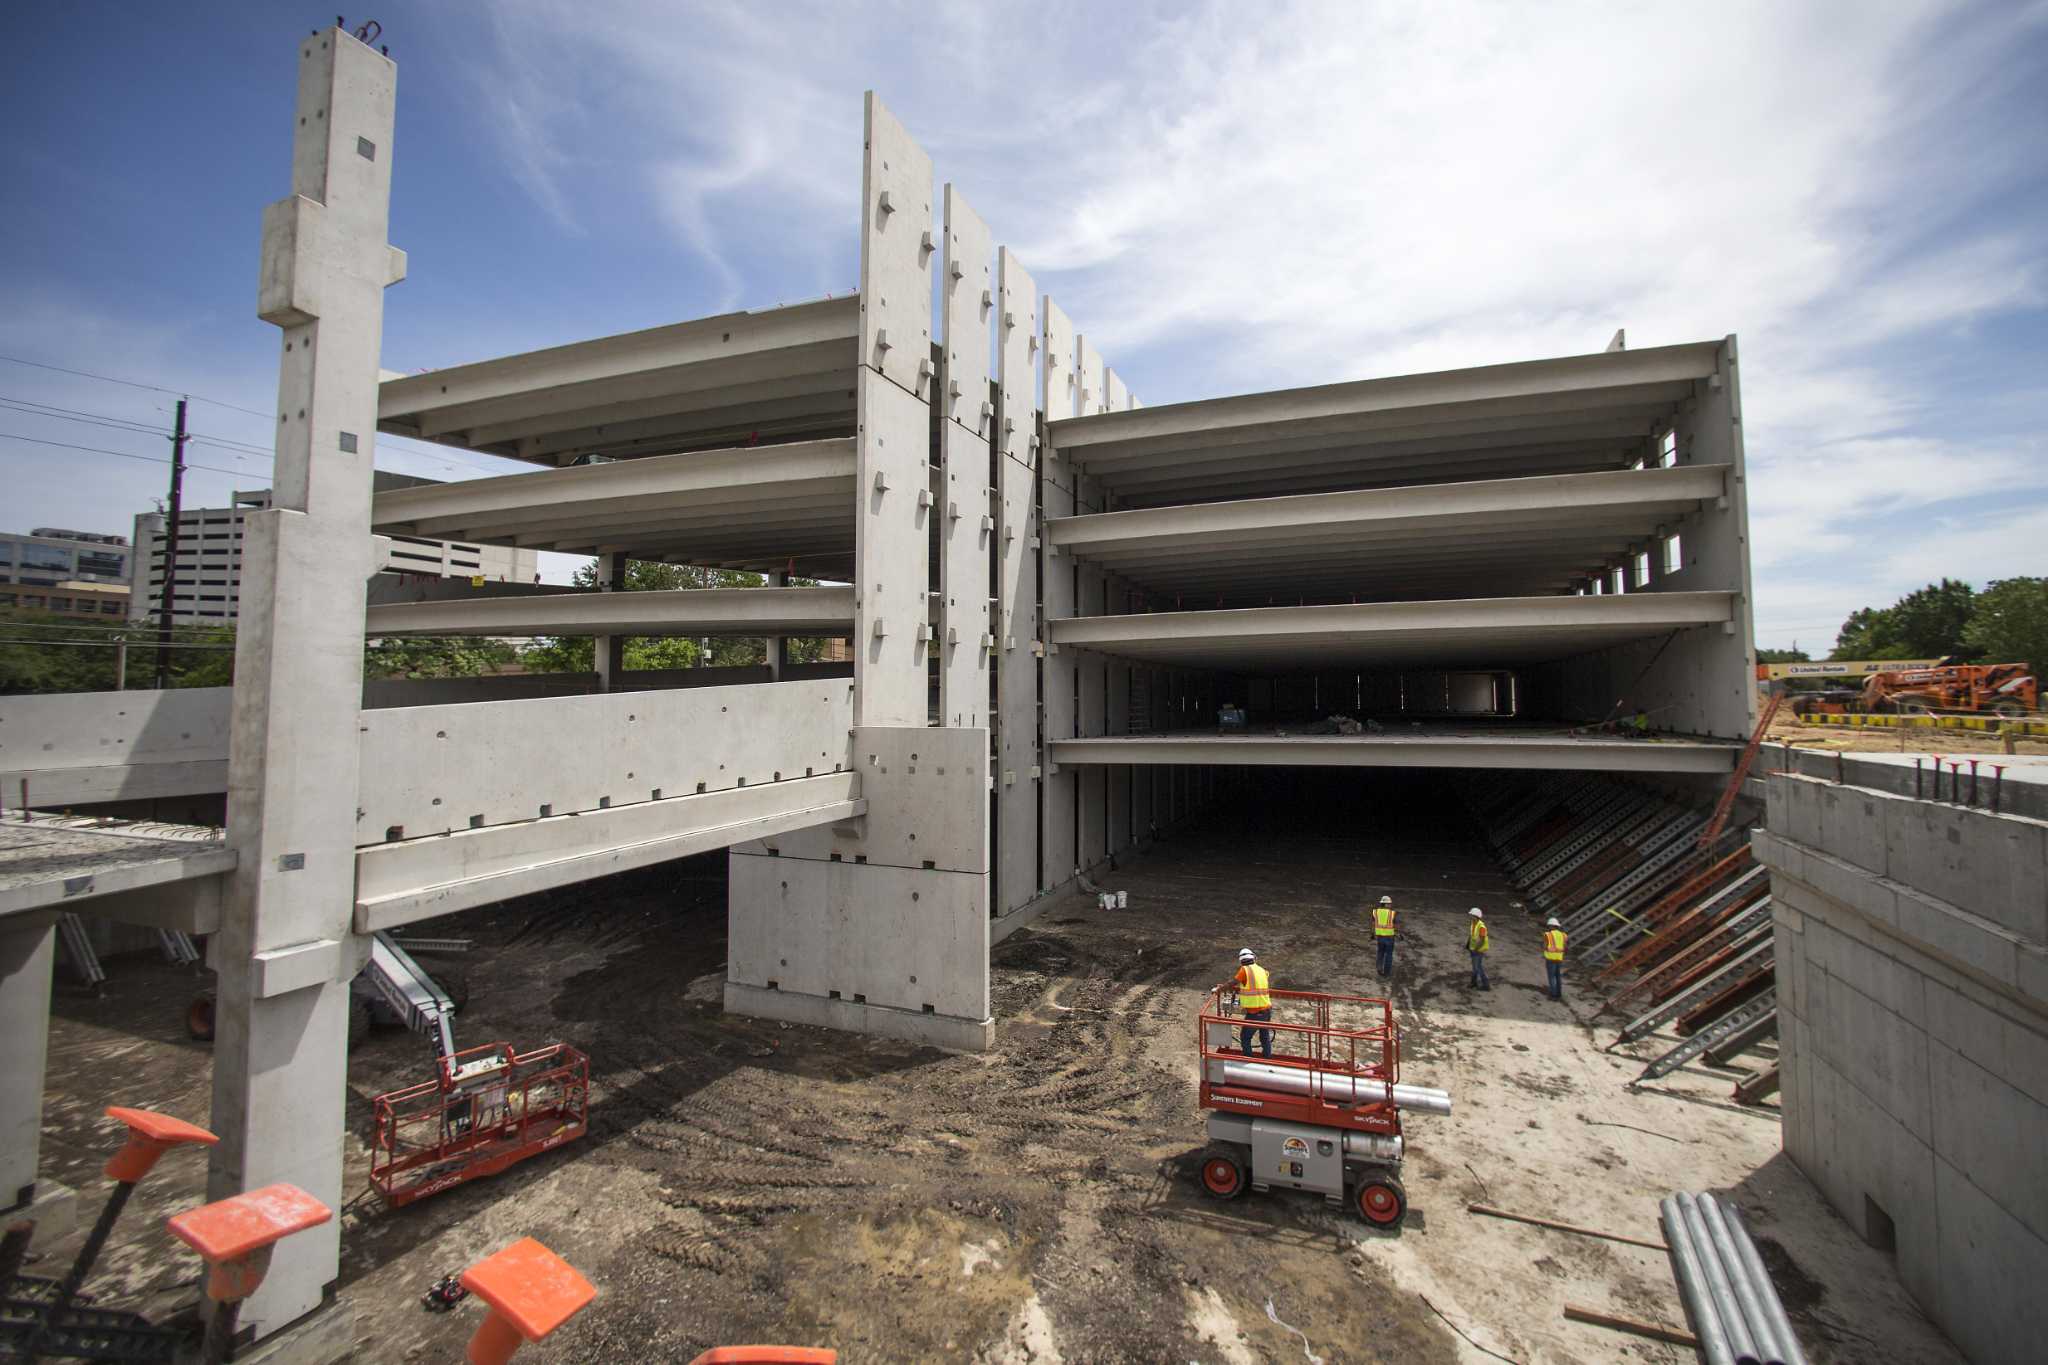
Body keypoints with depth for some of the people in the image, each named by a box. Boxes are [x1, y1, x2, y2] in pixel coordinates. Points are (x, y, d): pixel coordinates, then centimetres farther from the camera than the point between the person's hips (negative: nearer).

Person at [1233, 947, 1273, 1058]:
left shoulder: (1244, 970, -10)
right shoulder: (1262, 970, 8)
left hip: (1254, 1012, -6)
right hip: (1267, 1009, 6)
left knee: (1245, 1037, 10)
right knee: (1265, 1038, 21)